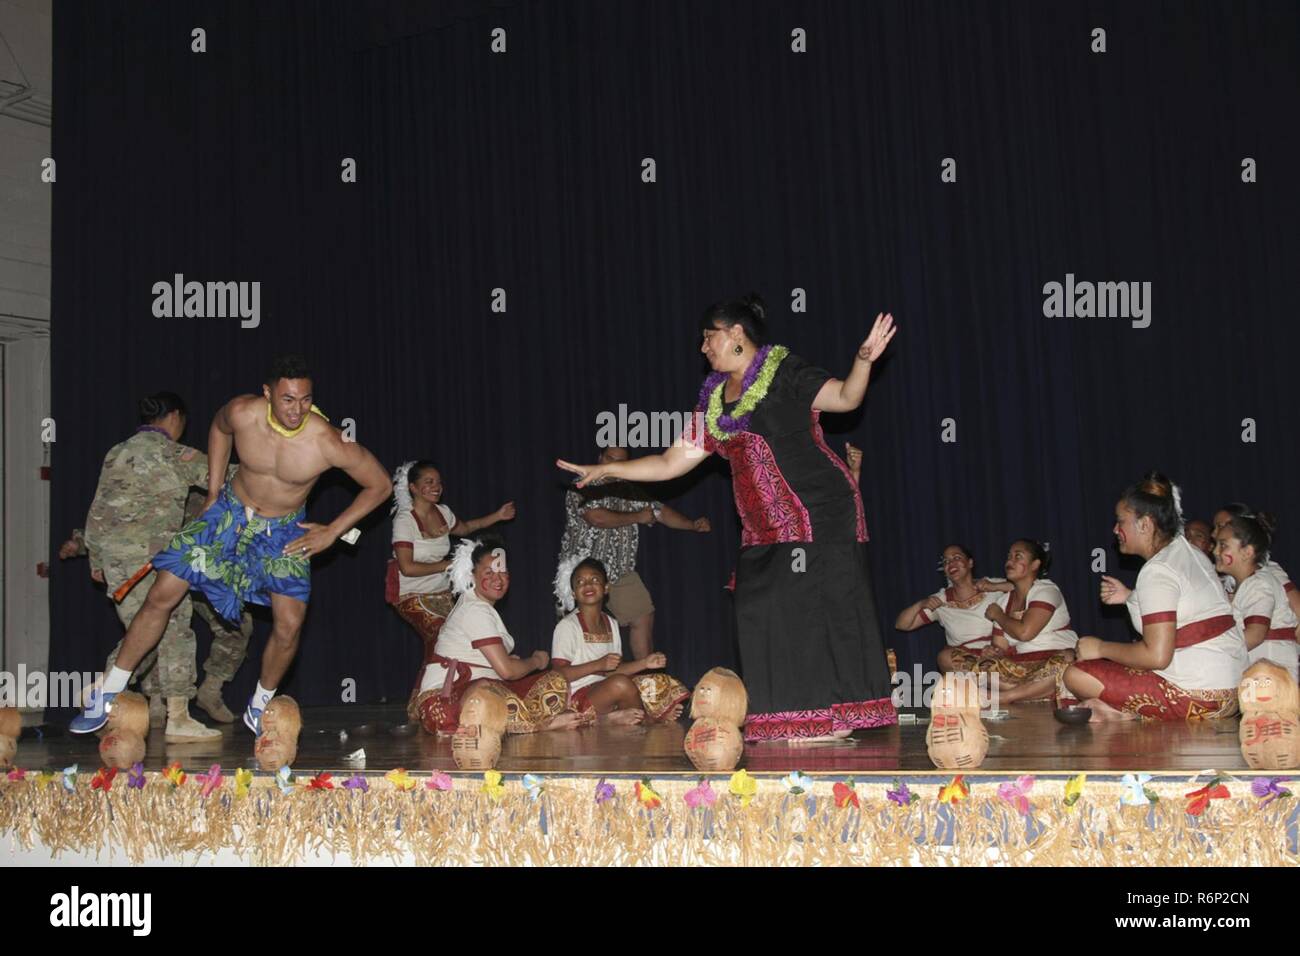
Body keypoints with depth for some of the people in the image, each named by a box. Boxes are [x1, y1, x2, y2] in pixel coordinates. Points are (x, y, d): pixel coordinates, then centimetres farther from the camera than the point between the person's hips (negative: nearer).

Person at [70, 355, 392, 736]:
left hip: (284, 532, -1)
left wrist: (331, 532, -13)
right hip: (229, 514, 2)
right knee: (161, 597, -2)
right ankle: (108, 694, 14)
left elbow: (380, 485, -15)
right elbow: (219, 428, 5)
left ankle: (259, 708, 13)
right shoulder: (242, 413, -22)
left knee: (289, 625, -14)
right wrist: (214, 492, 4)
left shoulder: (328, 443, -29)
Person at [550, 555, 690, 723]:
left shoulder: (611, 624, 14)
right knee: (621, 683, -33)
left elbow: (614, 671, 14)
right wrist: (598, 665, -20)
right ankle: (647, 718, -6)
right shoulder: (567, 626, -8)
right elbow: (559, 674, -14)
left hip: (608, 695, 7)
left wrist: (644, 663, 1)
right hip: (579, 699, -7)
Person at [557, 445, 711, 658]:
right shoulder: (581, 487, -7)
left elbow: (661, 512, 9)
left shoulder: (631, 492, 12)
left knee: (643, 618, 3)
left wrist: (693, 524, -8)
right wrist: (638, 517, -10)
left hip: (621, 574, 6)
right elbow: (597, 518, -21)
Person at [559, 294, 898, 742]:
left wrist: (864, 358, -30)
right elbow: (672, 462, 18)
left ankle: (833, 719, -1)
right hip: (764, 531, 7)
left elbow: (846, 397, -11)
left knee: (817, 611, -8)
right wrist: (605, 470, 17)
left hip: (819, 516, -7)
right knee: (763, 618, 0)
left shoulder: (783, 371, -2)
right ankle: (792, 722, 6)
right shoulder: (715, 400, 16)